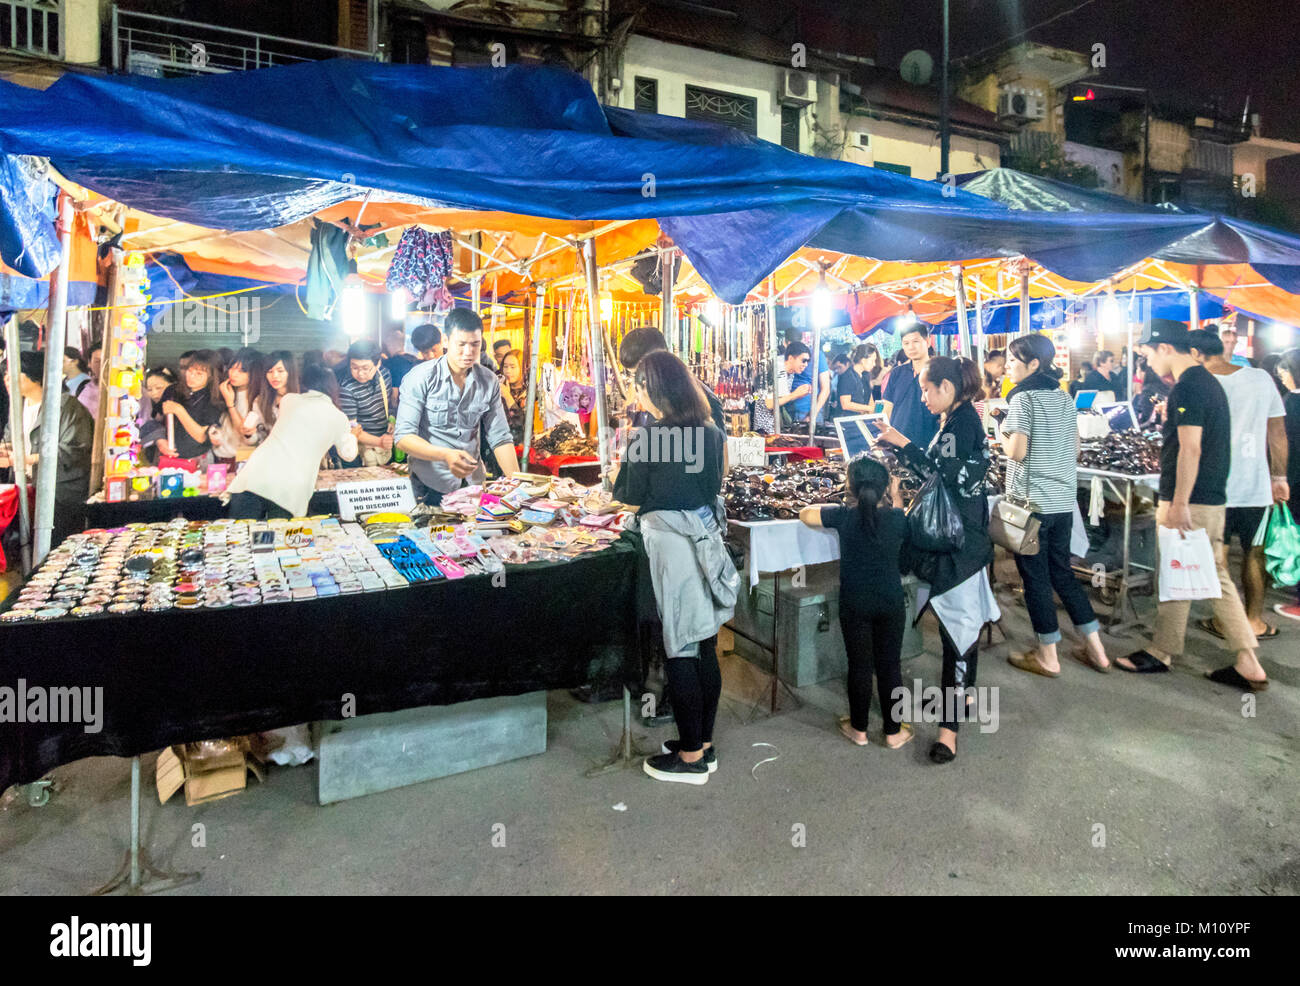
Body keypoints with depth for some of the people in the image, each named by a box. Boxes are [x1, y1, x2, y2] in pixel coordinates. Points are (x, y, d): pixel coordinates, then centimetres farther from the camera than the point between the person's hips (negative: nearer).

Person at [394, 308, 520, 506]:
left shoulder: (489, 381, 1)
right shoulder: (420, 378, -10)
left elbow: (500, 438, 1)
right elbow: (403, 437, -16)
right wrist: (446, 455, -32)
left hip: (473, 483, 3)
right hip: (429, 487, -3)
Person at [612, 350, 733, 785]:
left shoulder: (645, 436, -13)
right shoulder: (711, 433, 5)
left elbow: (629, 496, -3)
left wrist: (618, 474, 14)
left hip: (670, 543, -6)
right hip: (707, 539, 7)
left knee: (679, 650, 3)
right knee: (705, 646, 13)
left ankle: (691, 757, 14)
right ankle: (704, 743, 27)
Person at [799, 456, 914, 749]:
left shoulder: (844, 516, -14)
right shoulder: (897, 517, -10)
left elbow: (805, 514, 1)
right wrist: (896, 496, 17)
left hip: (855, 605, -1)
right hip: (891, 604, 1)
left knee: (859, 665, 11)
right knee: (890, 665, 13)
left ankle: (859, 729, 26)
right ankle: (894, 731, 25)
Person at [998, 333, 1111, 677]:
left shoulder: (1023, 398, -11)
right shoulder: (1064, 397, 11)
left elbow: (1017, 451, -18)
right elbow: (1076, 451, 13)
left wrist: (1003, 433, 0)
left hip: (1031, 503, -7)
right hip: (1063, 501, 7)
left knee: (1035, 579, 3)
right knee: (1062, 574, 18)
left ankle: (1048, 657, 12)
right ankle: (1095, 649, 22)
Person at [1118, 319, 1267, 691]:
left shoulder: (1187, 387, -16)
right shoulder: (1208, 381, 15)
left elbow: (1190, 449, -21)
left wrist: (1179, 503, -20)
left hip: (1187, 501, -10)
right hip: (1213, 498, 10)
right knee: (1216, 578, 12)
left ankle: (1162, 653, 16)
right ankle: (1248, 665, 14)